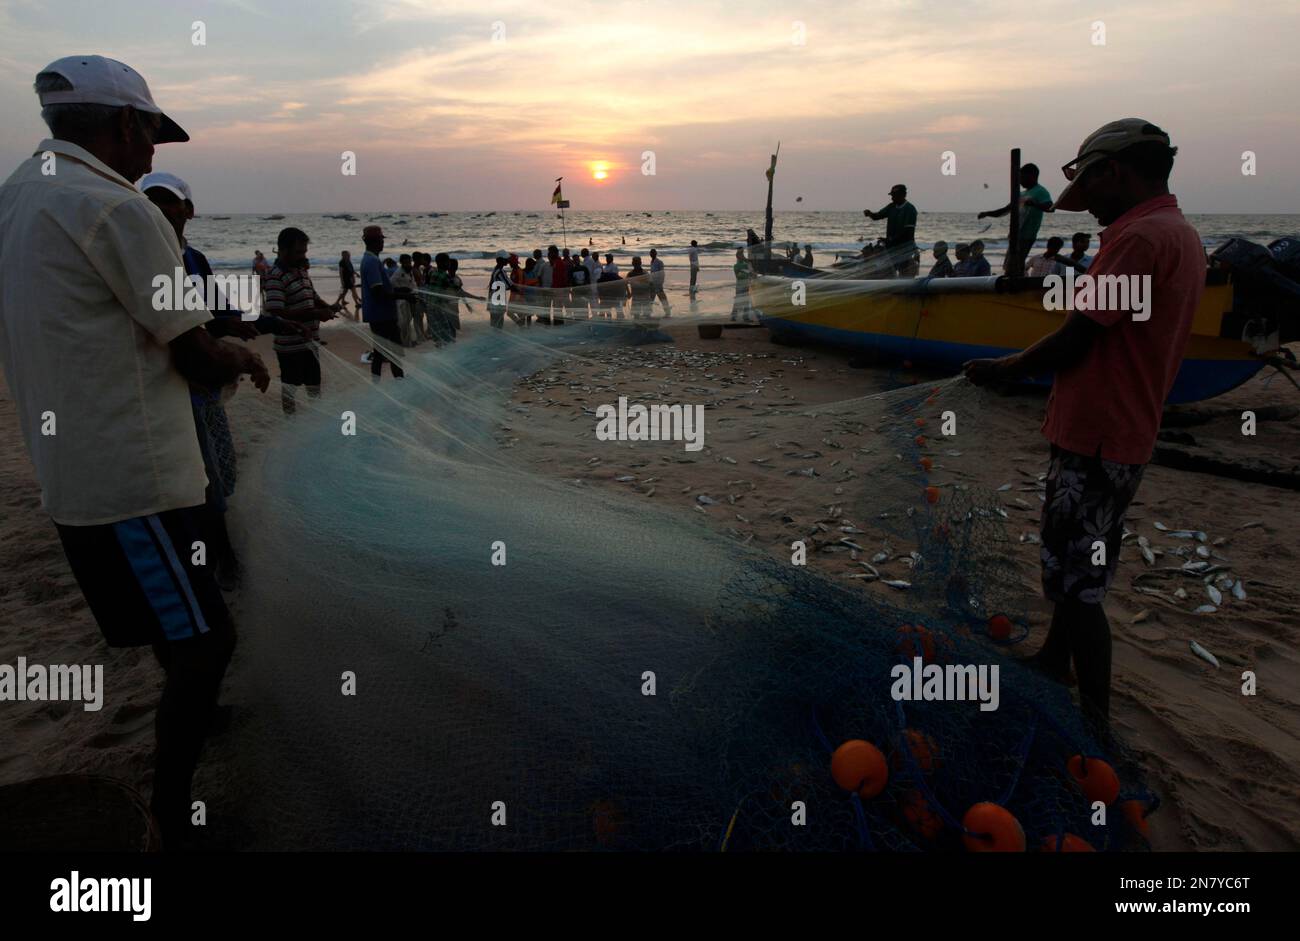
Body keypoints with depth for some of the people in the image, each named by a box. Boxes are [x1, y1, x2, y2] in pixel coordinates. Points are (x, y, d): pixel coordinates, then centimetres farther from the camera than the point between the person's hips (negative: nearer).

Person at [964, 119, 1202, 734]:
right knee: (1071, 564, 23)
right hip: (1124, 432, 10)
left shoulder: (1138, 236, -19)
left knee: (1078, 585, 0)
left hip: (1096, 441, -10)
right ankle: (1053, 661, 41)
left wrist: (1001, 369, -3)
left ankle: (1092, 721, 12)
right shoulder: (1181, 235, 12)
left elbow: (1073, 342, -19)